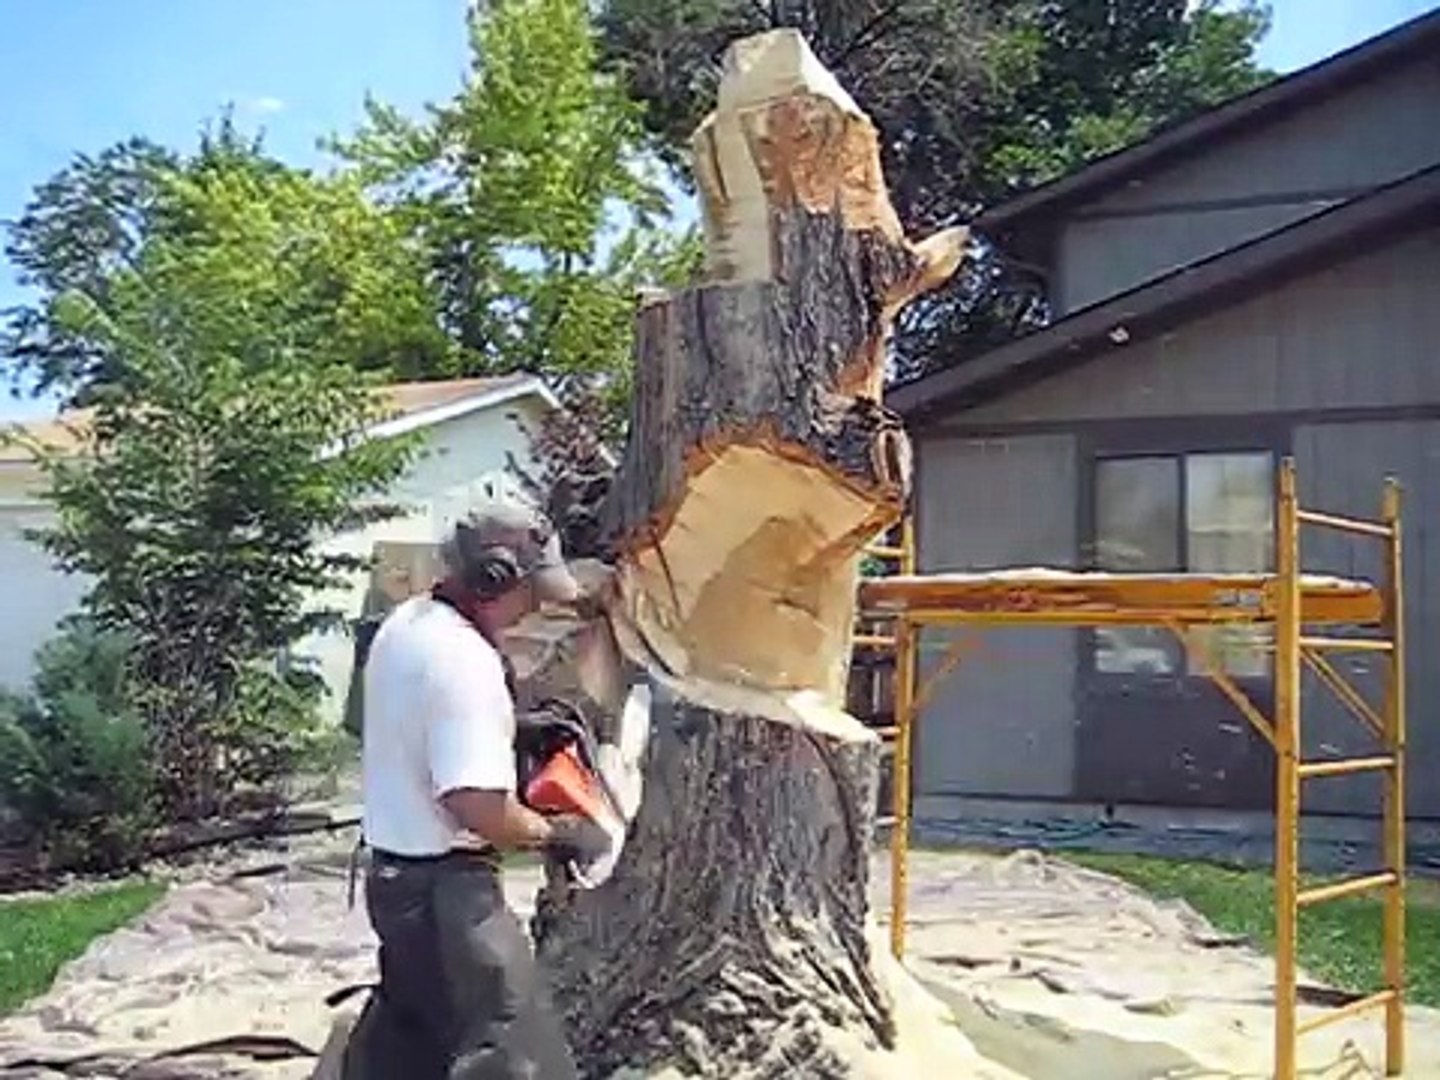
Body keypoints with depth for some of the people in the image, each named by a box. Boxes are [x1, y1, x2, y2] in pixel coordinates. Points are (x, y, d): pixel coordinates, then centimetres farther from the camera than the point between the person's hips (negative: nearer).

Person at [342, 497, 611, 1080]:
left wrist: (511, 729, 12)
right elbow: (477, 806, -29)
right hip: (446, 886, -10)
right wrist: (556, 832, -13)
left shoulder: (404, 623, 5)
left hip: (392, 871, 10)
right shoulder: (464, 658, -24)